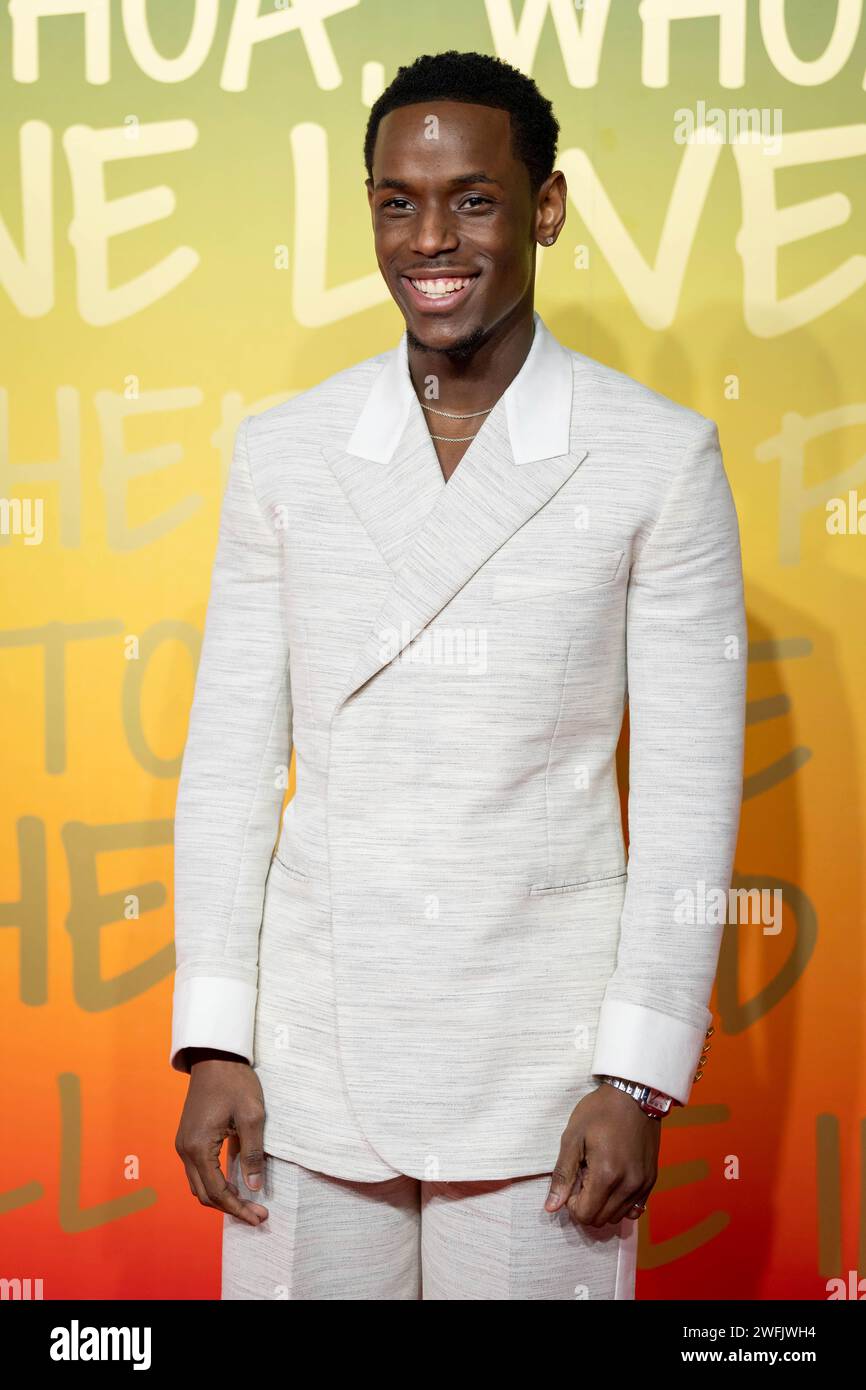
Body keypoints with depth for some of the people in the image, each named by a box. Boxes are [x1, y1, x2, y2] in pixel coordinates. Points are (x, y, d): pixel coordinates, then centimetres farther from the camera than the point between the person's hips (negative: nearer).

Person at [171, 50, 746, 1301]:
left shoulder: (660, 458, -4)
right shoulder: (283, 452, 3)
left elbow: (689, 792, -4)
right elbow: (231, 760, 4)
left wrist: (639, 1078, -7)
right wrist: (213, 1043, 0)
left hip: (539, 1068, -2)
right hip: (313, 1062, 2)